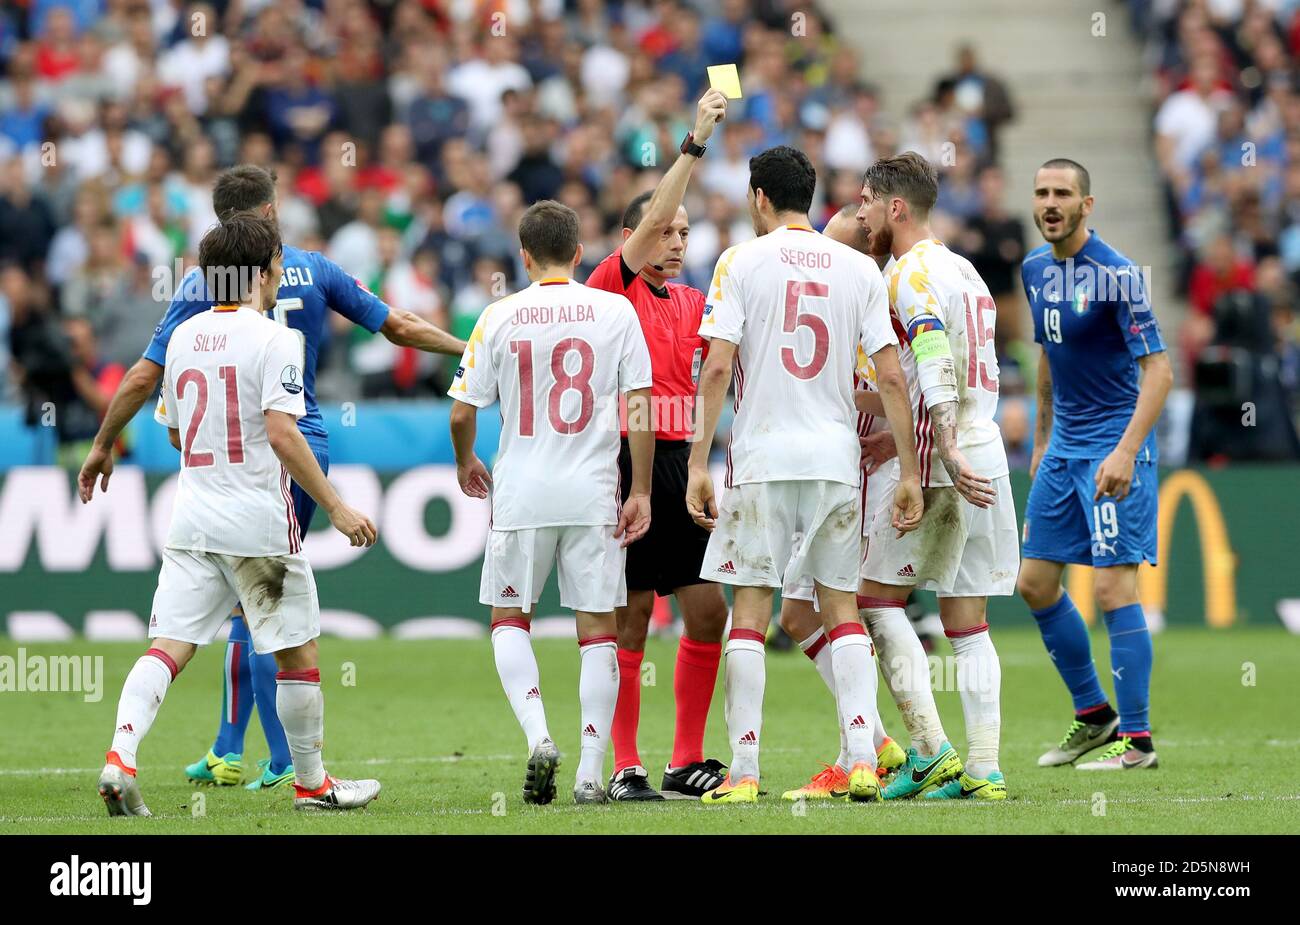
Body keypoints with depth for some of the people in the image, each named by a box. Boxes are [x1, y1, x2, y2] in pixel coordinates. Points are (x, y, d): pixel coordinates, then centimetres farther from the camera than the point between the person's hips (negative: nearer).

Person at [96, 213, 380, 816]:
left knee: (167, 648, -1)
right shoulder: (271, 339, -10)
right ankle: (310, 782, 18)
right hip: (258, 523, -6)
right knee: (297, 652, 9)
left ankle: (121, 755, -21)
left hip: (192, 518, 6)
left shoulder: (183, 337, 10)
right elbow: (282, 433, -19)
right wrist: (336, 508, -15)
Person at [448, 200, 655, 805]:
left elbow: (462, 414, 0)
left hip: (521, 492, 0)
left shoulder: (500, 317, -1)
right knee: (597, 629, 5)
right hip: (594, 493, 0)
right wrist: (641, 492, 2)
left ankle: (537, 734, -6)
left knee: (508, 618, 15)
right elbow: (639, 408, -3)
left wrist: (465, 462, 20)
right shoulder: (616, 311, -1)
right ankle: (590, 774, 2)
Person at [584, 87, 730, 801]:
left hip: (680, 465, 6)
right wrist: (696, 142, -19)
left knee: (708, 612, 2)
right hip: (624, 465, -6)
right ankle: (624, 767, 1)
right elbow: (652, 218, -14)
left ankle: (687, 761, 10)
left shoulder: (694, 304, 17)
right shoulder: (611, 287, -2)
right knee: (630, 619, -4)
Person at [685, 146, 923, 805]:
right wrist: (909, 473, 5)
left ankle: (743, 773, -2)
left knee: (750, 608, 1)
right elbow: (891, 376, 1)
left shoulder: (741, 262, -1)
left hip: (761, 456, -3)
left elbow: (717, 367, -9)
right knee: (840, 606, 10)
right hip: (836, 456, 3)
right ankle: (862, 762, -2)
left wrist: (699, 463, -7)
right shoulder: (858, 268, 6)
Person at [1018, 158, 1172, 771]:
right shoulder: (1035, 270, 7)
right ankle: (1093, 715, 24)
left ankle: (1136, 738, -6)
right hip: (1063, 446, 8)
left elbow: (1158, 370, -19)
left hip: (1115, 446, -8)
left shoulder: (1116, 273, -16)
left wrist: (1126, 451, -28)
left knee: (1113, 588, -12)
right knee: (1035, 583, 10)